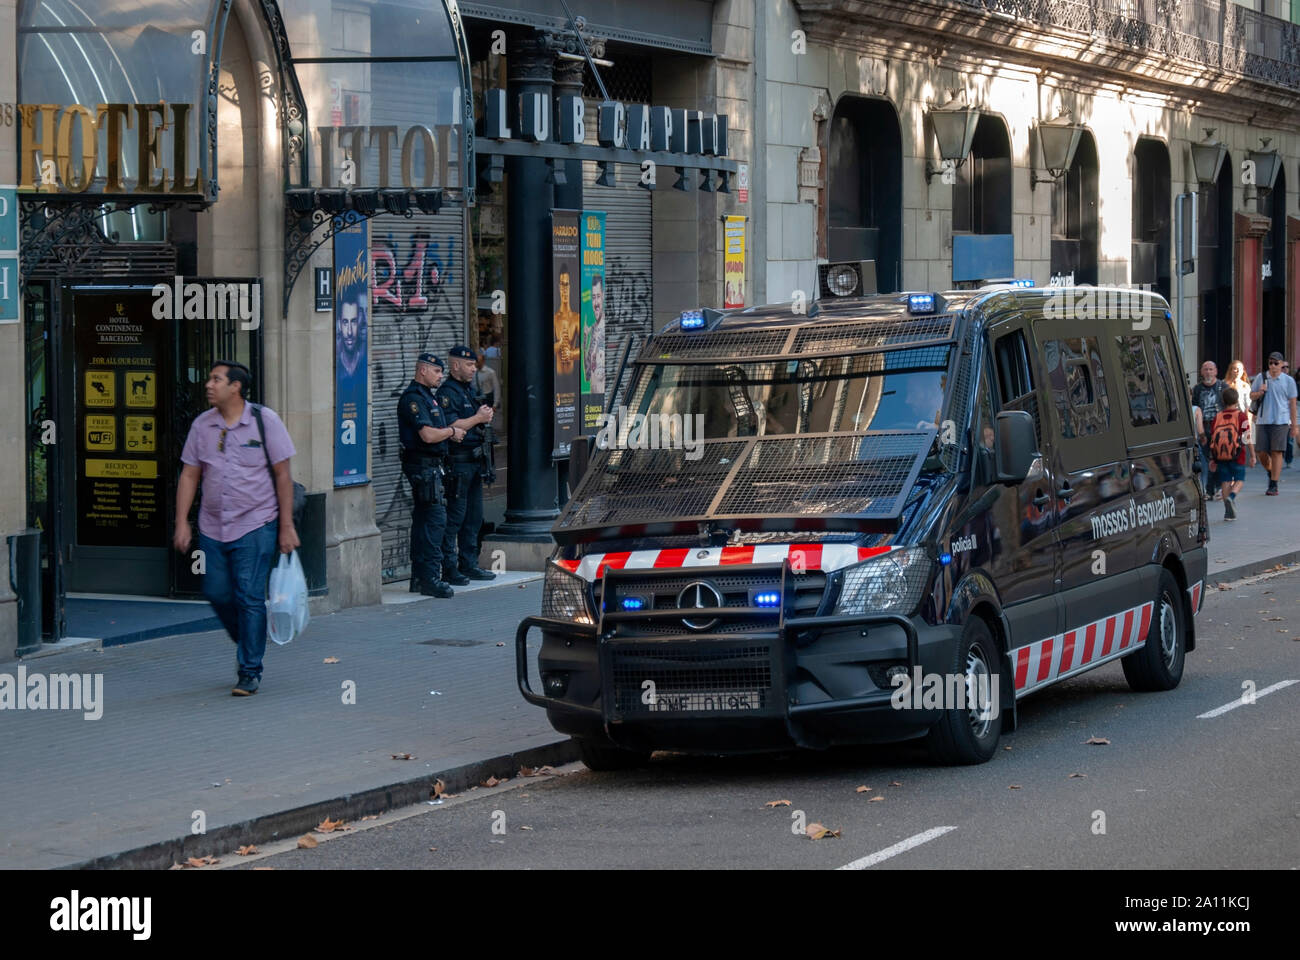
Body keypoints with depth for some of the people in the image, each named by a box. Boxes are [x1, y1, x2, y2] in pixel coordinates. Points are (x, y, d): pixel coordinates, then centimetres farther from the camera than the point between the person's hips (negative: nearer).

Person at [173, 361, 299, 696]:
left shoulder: (264, 421, -4)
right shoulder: (202, 425, 5)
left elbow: (282, 474, -2)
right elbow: (189, 475, 9)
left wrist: (286, 526, -5)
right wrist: (182, 523, 2)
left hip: (255, 524, -4)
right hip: (213, 527, 4)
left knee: (250, 598, -7)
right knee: (217, 593, 5)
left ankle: (250, 671, 2)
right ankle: (247, 645, 31)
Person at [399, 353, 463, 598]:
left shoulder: (427, 397, 20)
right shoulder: (413, 398, -14)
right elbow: (428, 435, -22)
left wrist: (451, 432, 7)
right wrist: (452, 431, -6)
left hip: (431, 465, 11)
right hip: (422, 465, -11)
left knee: (423, 520, 11)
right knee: (434, 518, -13)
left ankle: (419, 578, 15)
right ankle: (430, 578, -14)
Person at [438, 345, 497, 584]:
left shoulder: (469, 390, 18)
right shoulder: (447, 392, -11)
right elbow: (452, 427, -21)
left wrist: (485, 415, 5)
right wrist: (478, 418, -12)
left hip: (475, 460, 10)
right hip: (458, 462, -10)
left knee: (474, 517, 13)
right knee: (455, 515, -8)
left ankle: (469, 565, 20)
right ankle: (449, 568, -5)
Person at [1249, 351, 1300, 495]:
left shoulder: (1288, 381, 5)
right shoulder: (1261, 378, 10)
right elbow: (1252, 396, 17)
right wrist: (1259, 392, -7)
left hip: (1281, 422, -3)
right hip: (1262, 421, 3)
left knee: (1276, 452, -9)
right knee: (1261, 452, 1)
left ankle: (1273, 486, -7)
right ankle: (1271, 473, 31)